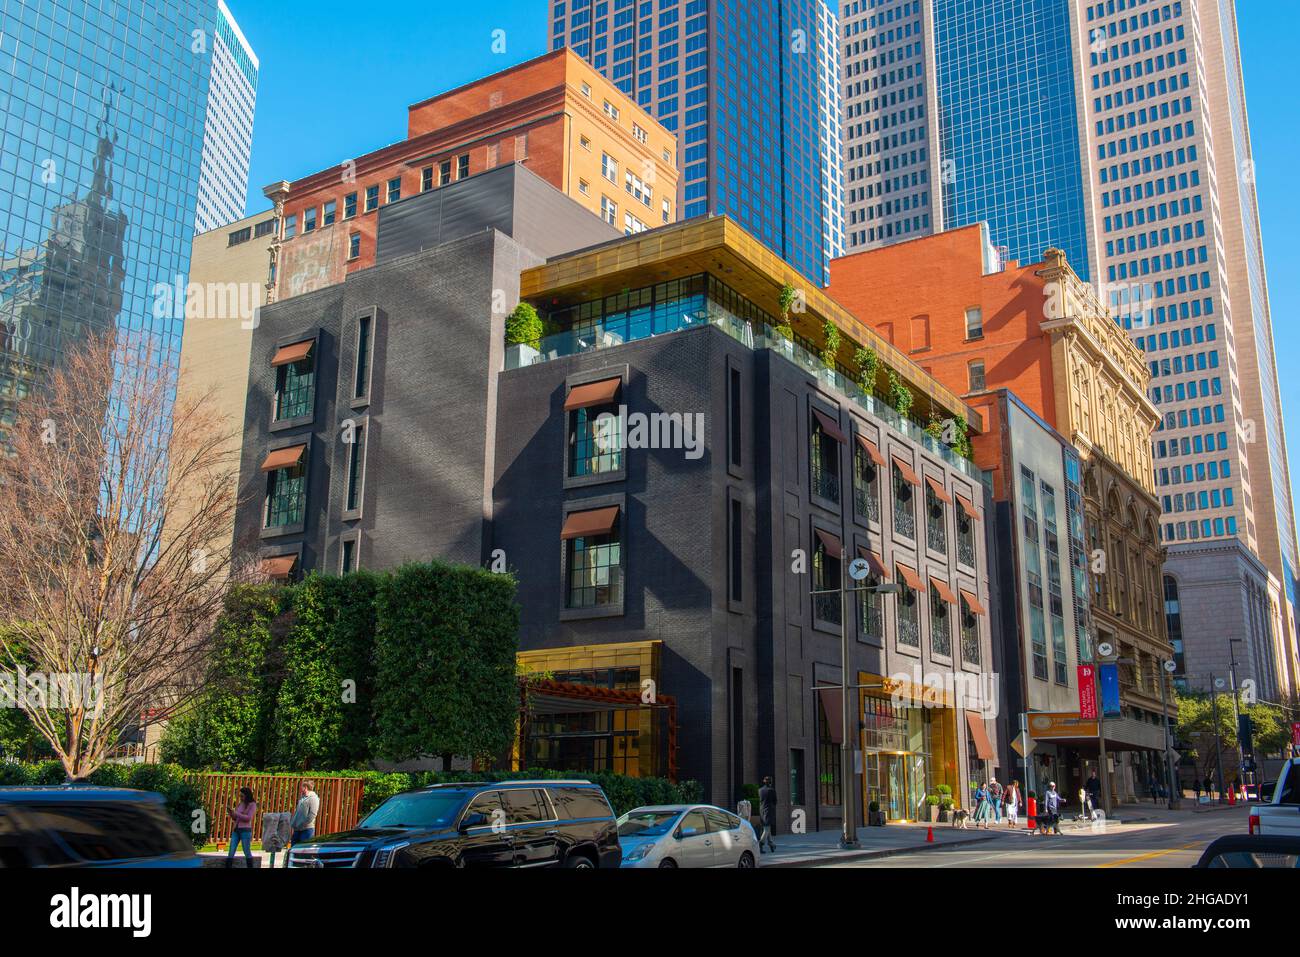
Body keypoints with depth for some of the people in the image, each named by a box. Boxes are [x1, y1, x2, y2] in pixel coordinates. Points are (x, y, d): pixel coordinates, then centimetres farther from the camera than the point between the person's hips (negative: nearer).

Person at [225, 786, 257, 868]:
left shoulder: (252, 805, -1)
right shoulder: (239, 804, 13)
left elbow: (248, 818, -12)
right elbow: (235, 819, 19)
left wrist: (235, 813, -14)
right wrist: (231, 813, 0)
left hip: (245, 830, -5)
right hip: (236, 830, 5)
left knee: (247, 852, 0)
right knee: (231, 852, -1)